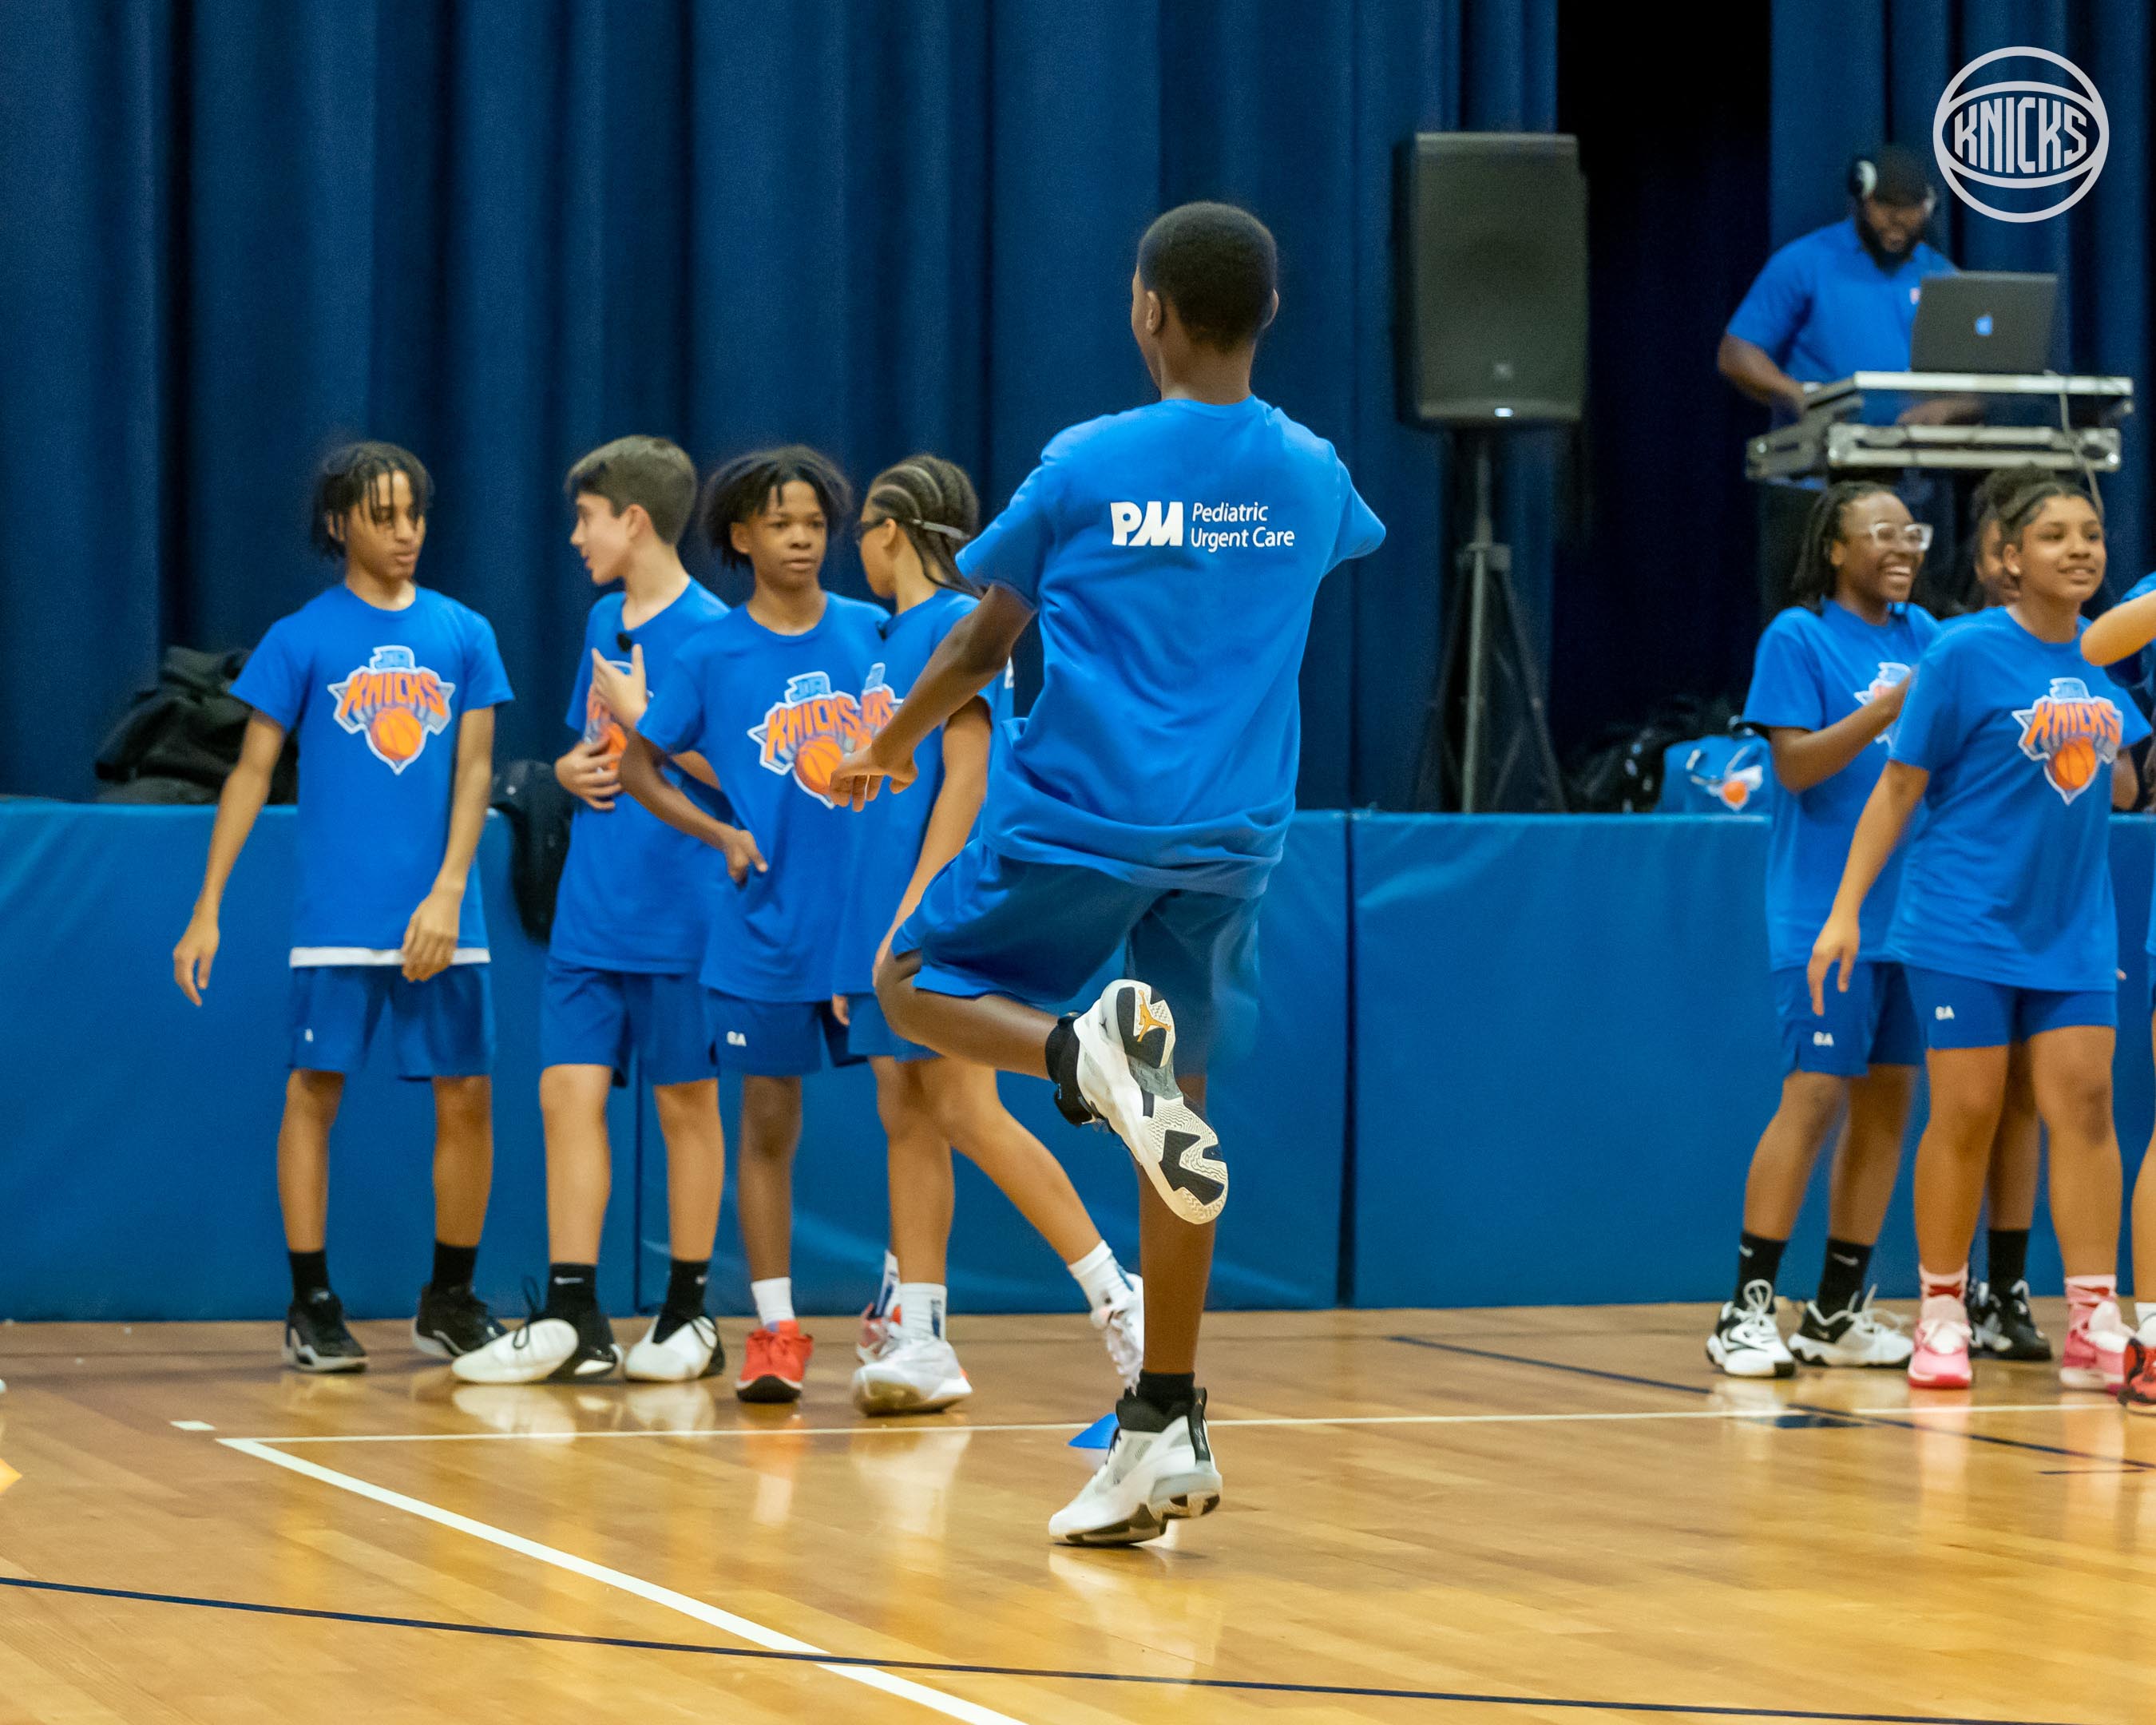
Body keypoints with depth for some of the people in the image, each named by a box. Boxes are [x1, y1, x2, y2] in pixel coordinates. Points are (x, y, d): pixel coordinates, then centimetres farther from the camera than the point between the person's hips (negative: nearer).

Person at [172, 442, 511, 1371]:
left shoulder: (463, 634, 8)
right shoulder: (302, 639, 1)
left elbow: (474, 768, 4)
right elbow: (251, 772, 3)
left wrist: (448, 891, -9)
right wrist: (207, 910, -1)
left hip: (440, 918, 3)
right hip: (337, 915, -3)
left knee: (467, 1100, 3)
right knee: (314, 1092, -3)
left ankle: (450, 1300, 17)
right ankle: (312, 1306, 4)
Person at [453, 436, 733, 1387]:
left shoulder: (707, 630, -9)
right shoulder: (603, 622, 13)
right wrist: (572, 770, 2)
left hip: (677, 910, -7)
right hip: (589, 914, 7)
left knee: (685, 1103, 4)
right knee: (569, 1093, 1)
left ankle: (688, 1316, 13)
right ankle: (571, 1319, 3)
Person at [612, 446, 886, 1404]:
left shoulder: (873, 633, 3)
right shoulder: (712, 655, -2)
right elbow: (639, 765, 4)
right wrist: (719, 834, -8)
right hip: (765, 929, -1)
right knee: (768, 1124, 3)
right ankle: (775, 1331, 9)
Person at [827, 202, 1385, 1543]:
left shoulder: (1087, 466, -6)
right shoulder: (1310, 474, 6)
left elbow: (984, 643, 2)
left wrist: (892, 751, 19)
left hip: (1079, 817, -4)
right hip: (1232, 832, 4)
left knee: (917, 985, 14)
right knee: (1178, 1102, 10)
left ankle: (1088, 1053, -21)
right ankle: (1168, 1429, 6)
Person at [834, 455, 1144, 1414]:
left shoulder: (959, 625, -9)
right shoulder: (898, 637, 19)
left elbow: (964, 779, -17)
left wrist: (912, 914, -23)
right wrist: (864, 942, 20)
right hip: (896, 926, 9)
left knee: (968, 1116, -13)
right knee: (907, 1120, 6)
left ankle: (1117, 1299, -12)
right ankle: (916, 1341, 6)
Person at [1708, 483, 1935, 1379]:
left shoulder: (1923, 635, 13)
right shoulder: (1797, 636, -4)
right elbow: (1796, 764, -12)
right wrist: (1888, 708, -21)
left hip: (1909, 908, 7)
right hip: (1823, 914, -6)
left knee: (1888, 1099, 6)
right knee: (1815, 1095, -12)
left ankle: (1837, 1313, 14)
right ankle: (1747, 1309, -8)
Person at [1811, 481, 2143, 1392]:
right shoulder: (1965, 652, -9)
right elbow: (1897, 788, -6)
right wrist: (1845, 910, -9)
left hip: (2073, 932, 4)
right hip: (1965, 928, -4)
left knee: (2084, 1106, -3)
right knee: (1965, 1117, -1)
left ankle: (2094, 1327, -2)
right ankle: (1941, 1319, 11)